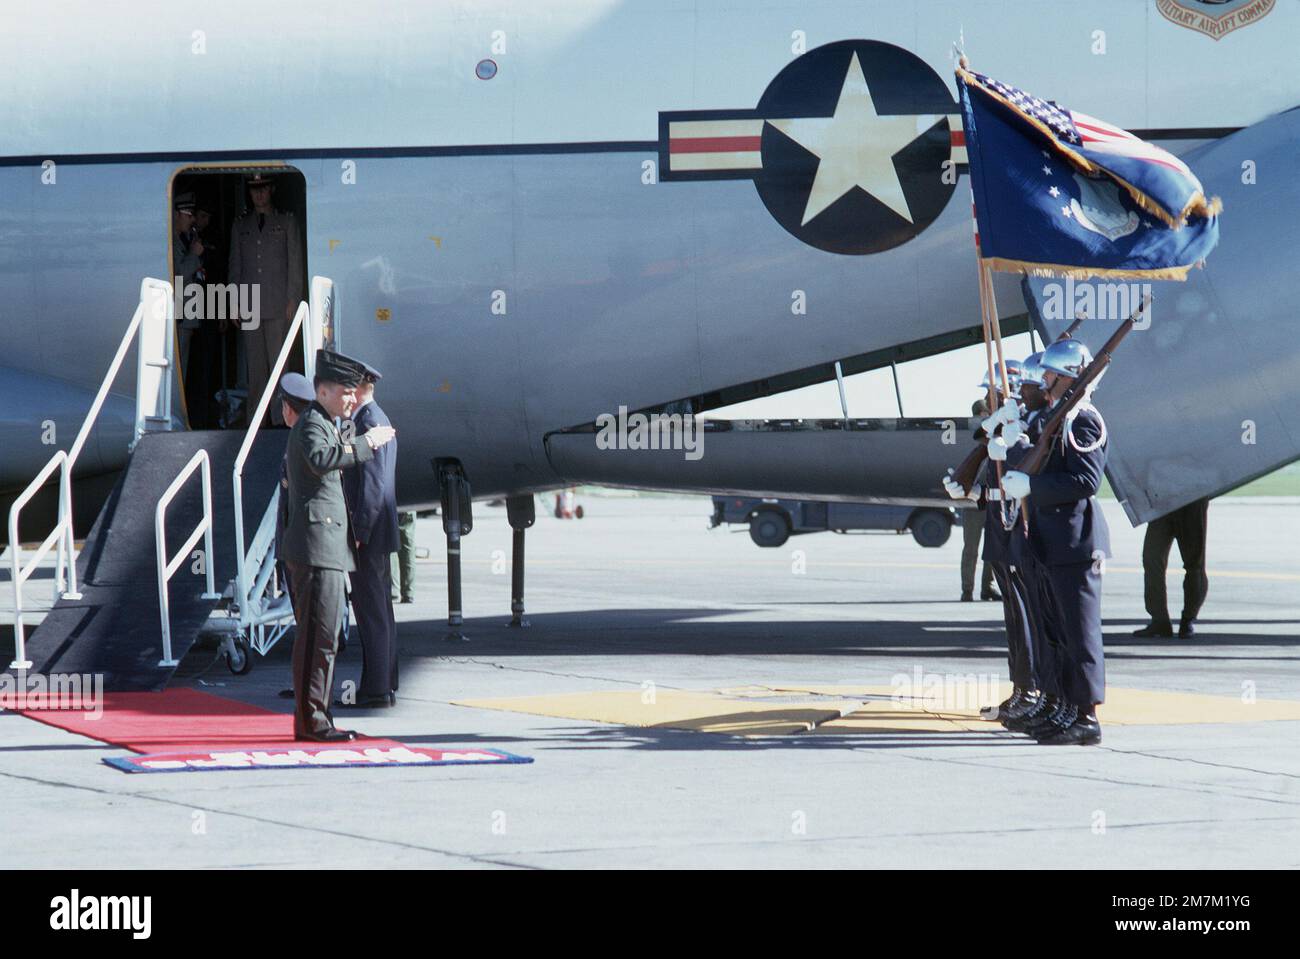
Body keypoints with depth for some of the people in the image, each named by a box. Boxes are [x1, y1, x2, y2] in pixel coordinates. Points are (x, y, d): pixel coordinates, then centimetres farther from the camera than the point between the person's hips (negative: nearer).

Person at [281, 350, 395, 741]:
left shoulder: (324, 424, 24)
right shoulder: (311, 423, -10)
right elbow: (320, 459, -31)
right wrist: (365, 444, -27)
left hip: (327, 545, 11)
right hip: (316, 543, -11)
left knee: (320, 635, 12)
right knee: (318, 635, -13)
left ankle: (312, 718, 16)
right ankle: (311, 720, -14)